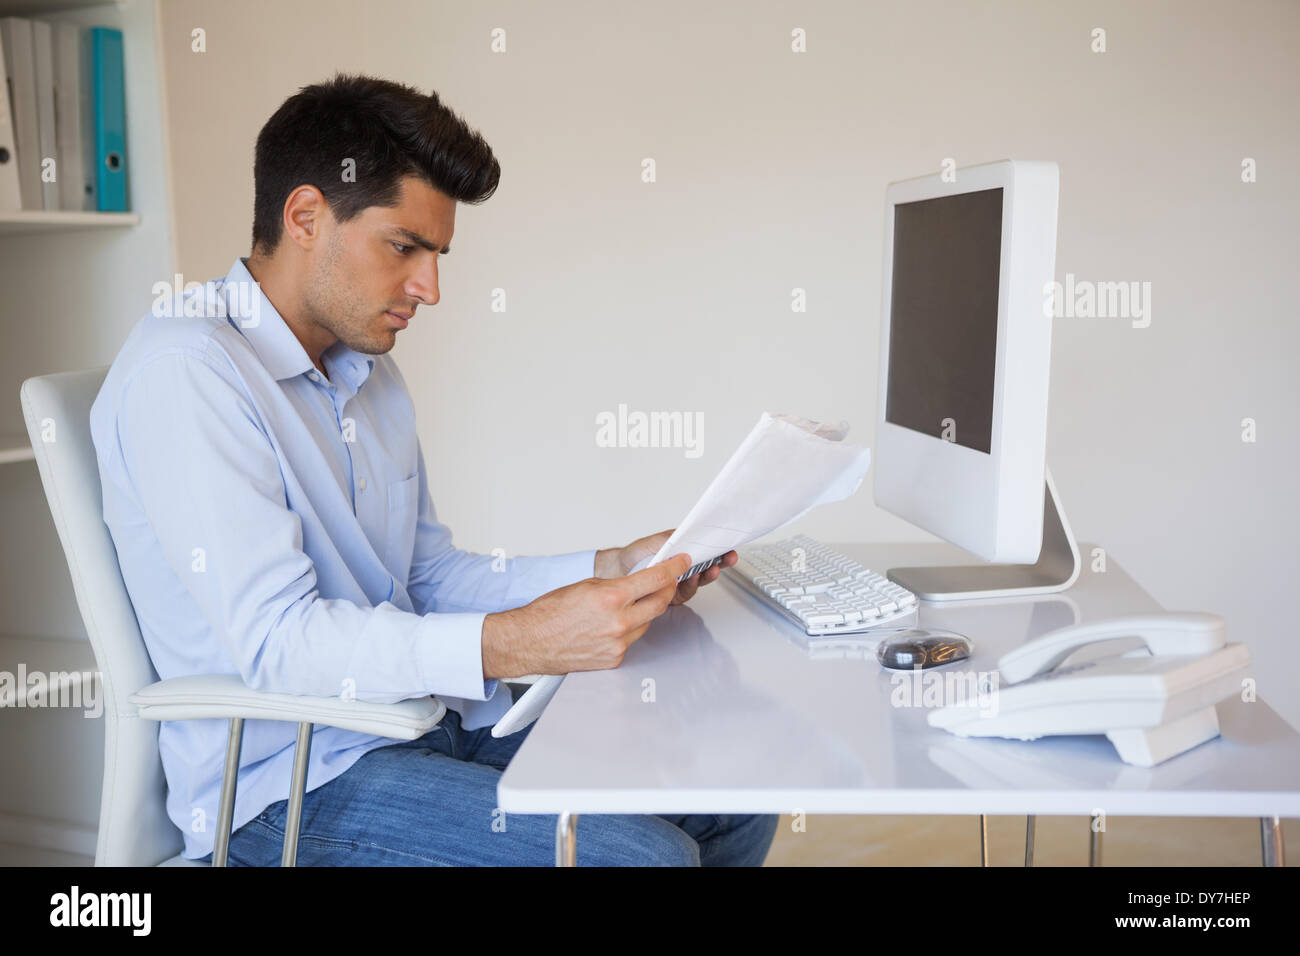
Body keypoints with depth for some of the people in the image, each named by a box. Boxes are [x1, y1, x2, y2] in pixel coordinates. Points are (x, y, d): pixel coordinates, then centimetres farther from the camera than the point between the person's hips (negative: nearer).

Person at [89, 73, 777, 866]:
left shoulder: (370, 373, 12)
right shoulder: (185, 369, -17)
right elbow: (275, 640, -25)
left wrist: (610, 568, 0)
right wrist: (512, 644, -35)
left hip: (428, 724, 8)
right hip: (291, 779, -8)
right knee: (641, 854, -25)